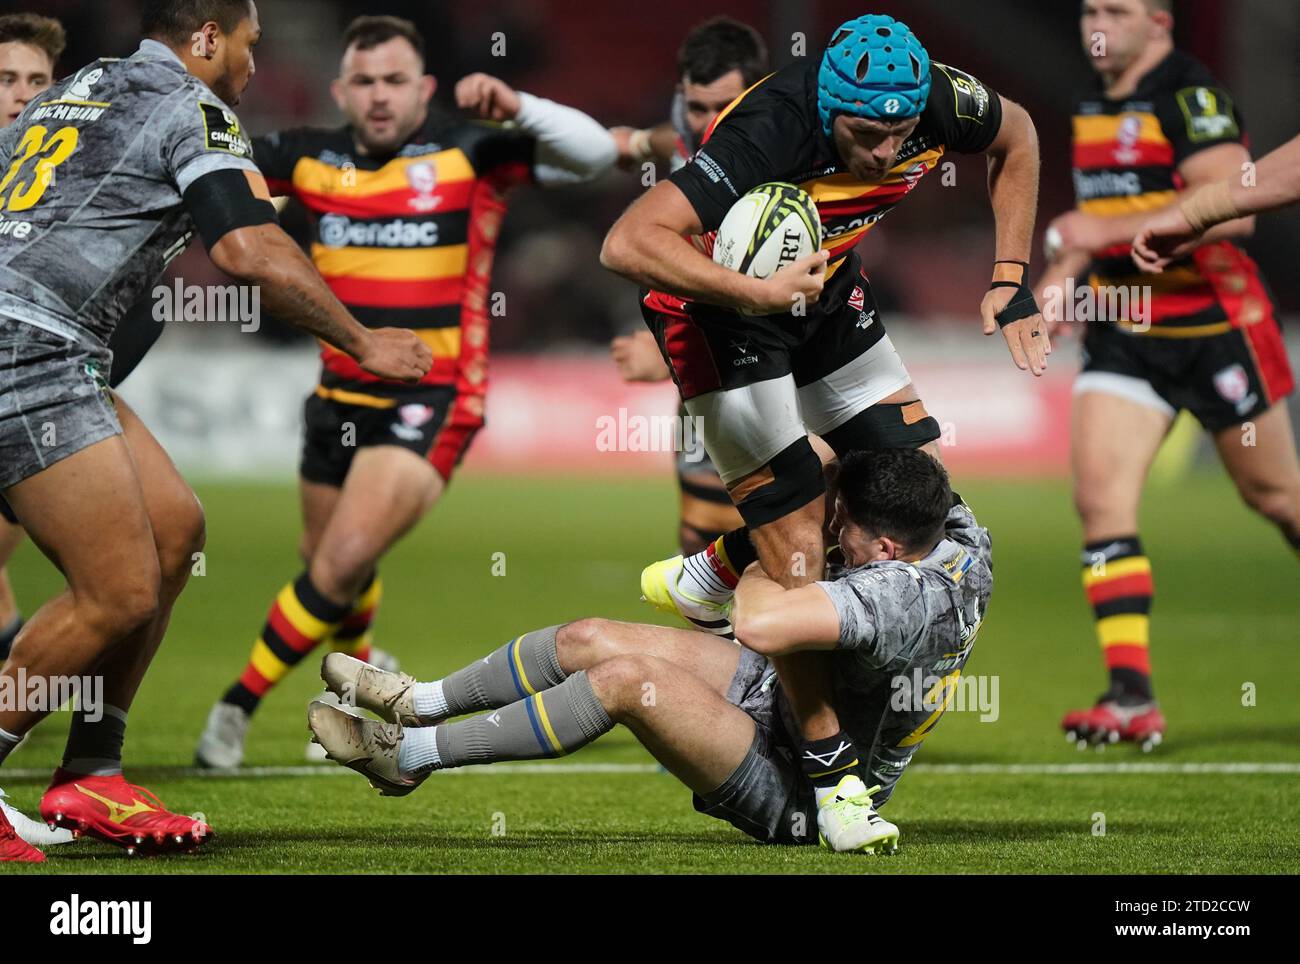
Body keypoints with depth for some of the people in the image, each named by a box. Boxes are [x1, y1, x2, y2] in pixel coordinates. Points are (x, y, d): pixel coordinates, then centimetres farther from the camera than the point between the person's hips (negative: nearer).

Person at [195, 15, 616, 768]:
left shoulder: (468, 155, -10)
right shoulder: (314, 158, 2)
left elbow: (594, 153, -15)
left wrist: (518, 109, -31)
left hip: (431, 402, -5)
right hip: (342, 394, 5)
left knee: (344, 562, -19)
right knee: (329, 562, 20)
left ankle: (240, 705, -5)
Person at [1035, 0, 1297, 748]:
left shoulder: (1190, 96, -15)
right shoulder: (1095, 104, 11)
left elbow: (1231, 205, -28)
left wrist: (1107, 231, -28)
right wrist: (1066, 272, 10)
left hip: (1212, 327, -7)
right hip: (1122, 335, 7)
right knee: (1101, 498, -10)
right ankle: (1131, 697, -13)